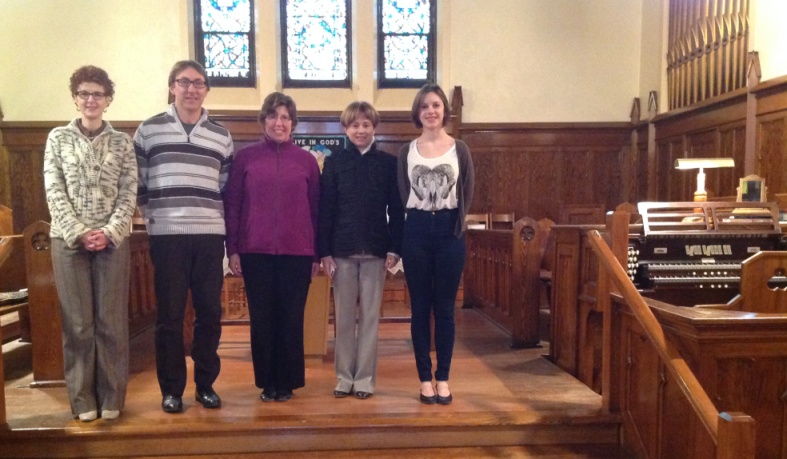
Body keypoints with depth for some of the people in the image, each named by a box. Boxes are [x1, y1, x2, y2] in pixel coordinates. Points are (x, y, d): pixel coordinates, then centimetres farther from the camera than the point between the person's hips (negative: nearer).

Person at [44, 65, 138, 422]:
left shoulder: (122, 142, 7)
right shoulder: (58, 138, 7)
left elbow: (129, 194, 1)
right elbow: (54, 193, 0)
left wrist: (109, 233, -11)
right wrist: (78, 233, -10)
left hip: (112, 241, 0)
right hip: (69, 240, 0)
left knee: (112, 322, 2)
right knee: (77, 323, 4)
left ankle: (111, 397, 13)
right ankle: (83, 398, 15)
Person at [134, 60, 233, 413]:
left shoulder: (221, 137, 11)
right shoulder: (149, 130, 5)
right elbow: (136, 182, 7)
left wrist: (221, 224, 5)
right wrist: (149, 216, 2)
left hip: (210, 236, 2)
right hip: (167, 235, -2)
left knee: (209, 312, 6)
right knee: (170, 315, 3)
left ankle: (206, 384, 20)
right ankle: (171, 388, 16)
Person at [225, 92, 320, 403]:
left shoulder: (307, 160, 6)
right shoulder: (245, 157, 4)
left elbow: (316, 208, 7)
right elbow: (232, 204, 4)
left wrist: (317, 253, 5)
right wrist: (232, 249, -1)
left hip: (297, 252, 0)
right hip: (255, 251, 0)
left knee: (291, 318, 7)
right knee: (262, 318, 8)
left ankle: (287, 382, 21)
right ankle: (267, 382, 22)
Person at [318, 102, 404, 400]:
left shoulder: (389, 163, 4)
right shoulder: (334, 163, 4)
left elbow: (396, 210, 3)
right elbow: (325, 210, 2)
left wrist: (394, 248, -5)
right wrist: (324, 252, -4)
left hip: (375, 250, 0)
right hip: (342, 250, 1)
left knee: (370, 317, 6)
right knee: (344, 317, 8)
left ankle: (365, 378, 16)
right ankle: (344, 377, 19)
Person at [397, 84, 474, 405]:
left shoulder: (459, 150, 3)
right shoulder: (407, 151, 5)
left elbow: (467, 195, 4)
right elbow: (401, 195, 5)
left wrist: (456, 226, -2)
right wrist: (403, 234, -1)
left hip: (449, 231, 0)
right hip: (416, 231, 1)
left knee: (444, 309, 5)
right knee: (420, 308, 5)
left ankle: (443, 378, 16)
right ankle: (425, 378, 16)